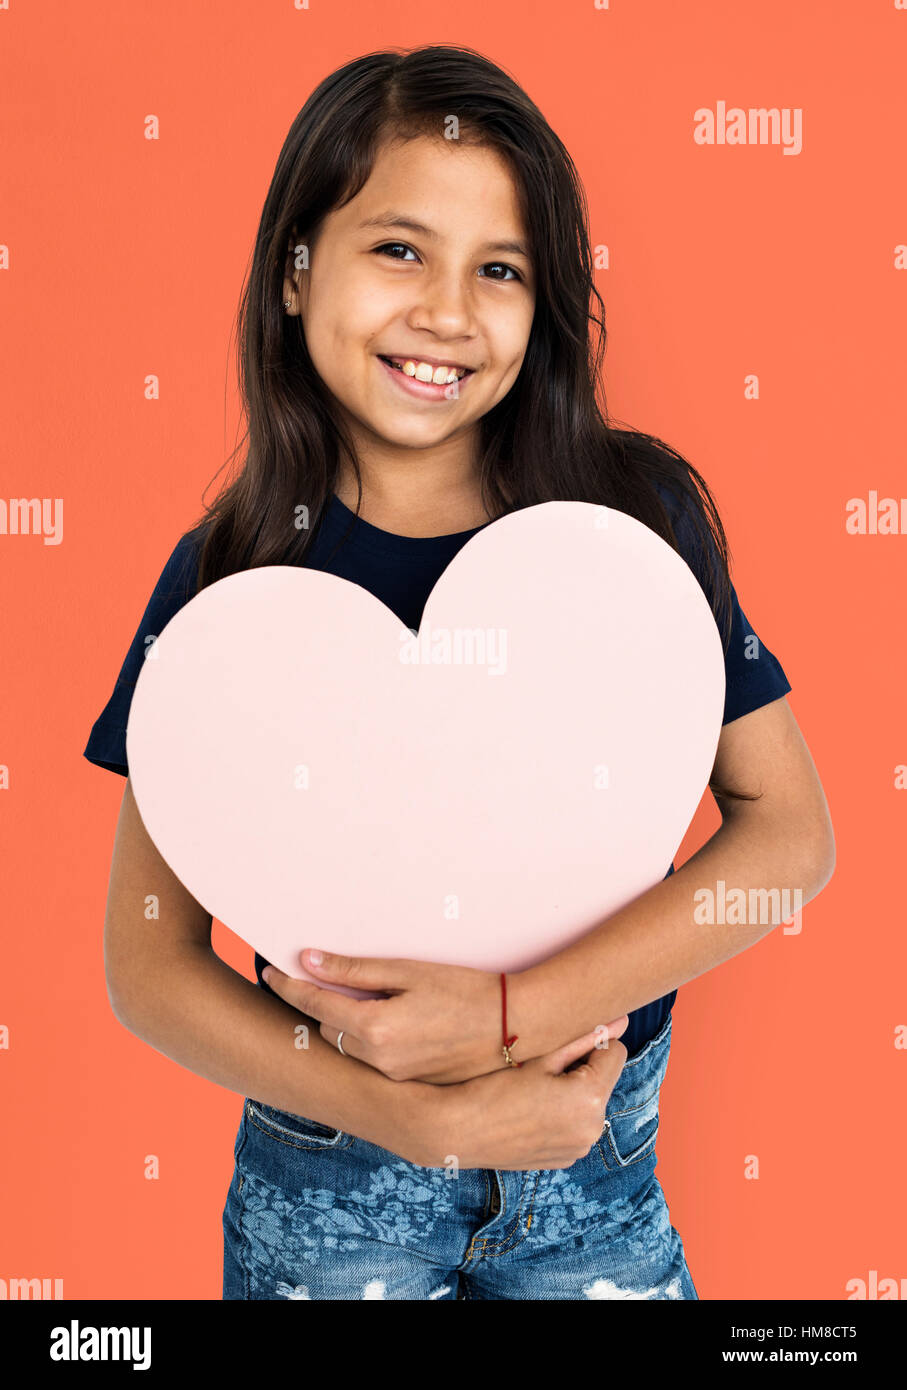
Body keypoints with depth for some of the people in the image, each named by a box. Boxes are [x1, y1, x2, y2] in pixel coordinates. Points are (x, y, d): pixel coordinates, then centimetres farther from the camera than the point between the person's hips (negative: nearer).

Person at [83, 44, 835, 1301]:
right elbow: (149, 961, -9)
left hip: (601, 1172, 1)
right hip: (331, 1172, 0)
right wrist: (425, 1121, -19)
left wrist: (510, 1012, -21)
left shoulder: (637, 509, -10)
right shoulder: (229, 573, -11)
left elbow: (790, 830, -11)